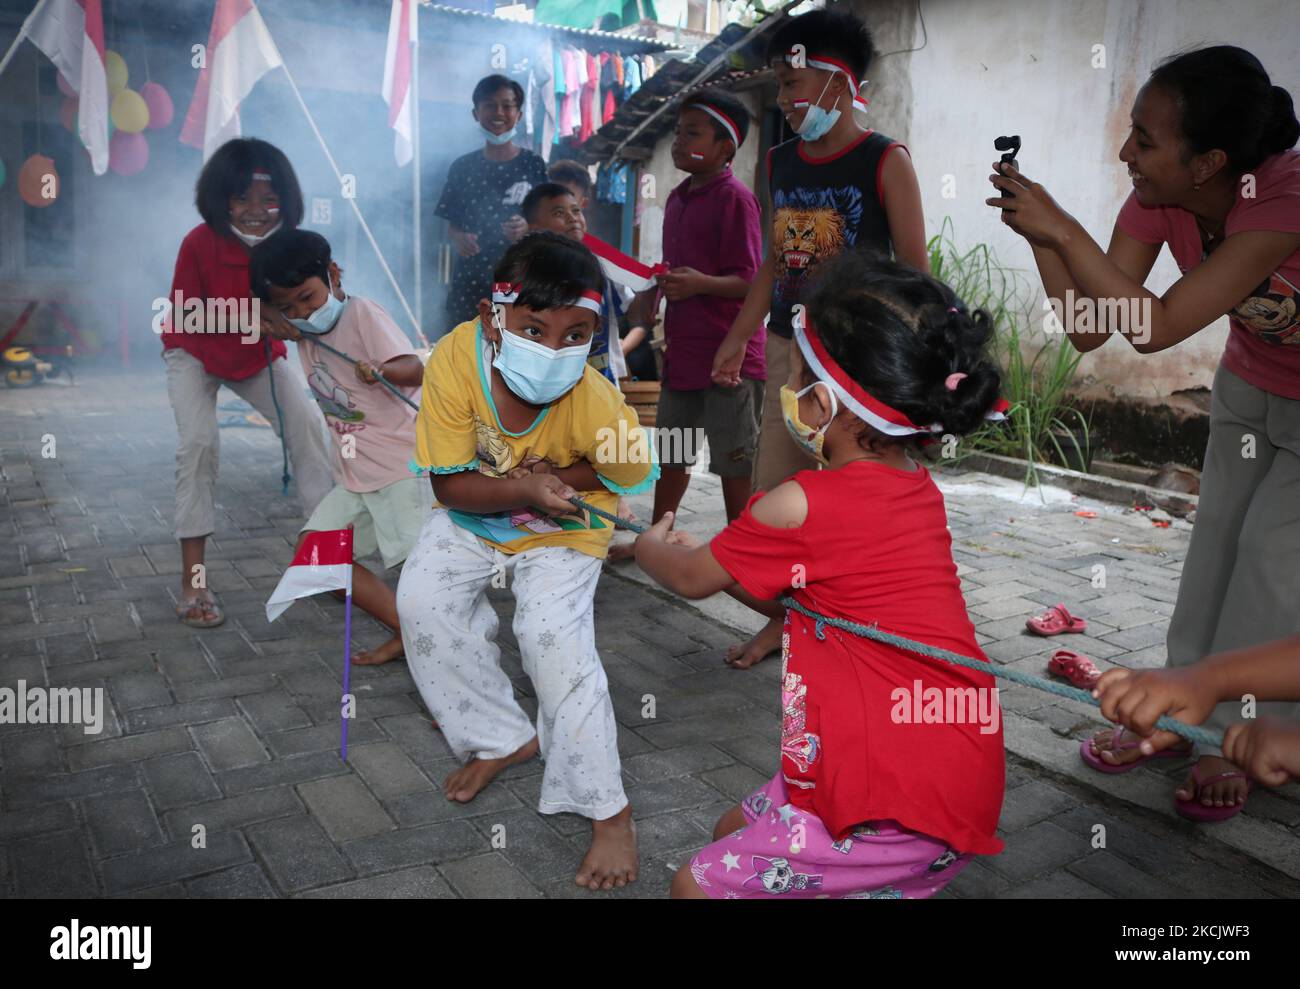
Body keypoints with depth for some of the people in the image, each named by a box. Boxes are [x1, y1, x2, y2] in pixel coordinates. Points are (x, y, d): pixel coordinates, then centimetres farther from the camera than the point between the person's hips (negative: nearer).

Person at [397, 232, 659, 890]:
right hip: (472, 517, 4)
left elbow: (633, 476, -13)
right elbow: (451, 485, -24)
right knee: (422, 600, -9)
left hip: (563, 534, -4)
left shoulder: (595, 405, -34)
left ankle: (607, 809, -4)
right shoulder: (455, 358, -30)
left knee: (553, 636, -19)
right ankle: (504, 737, 13)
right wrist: (526, 490, -40)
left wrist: (558, 479, -25)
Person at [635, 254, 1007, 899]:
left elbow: (692, 579, 0)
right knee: (734, 832, 21)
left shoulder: (799, 506, -21)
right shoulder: (917, 488, 4)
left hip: (904, 802, -9)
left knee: (699, 885, -2)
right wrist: (703, 554, 20)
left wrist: (652, 549, 21)